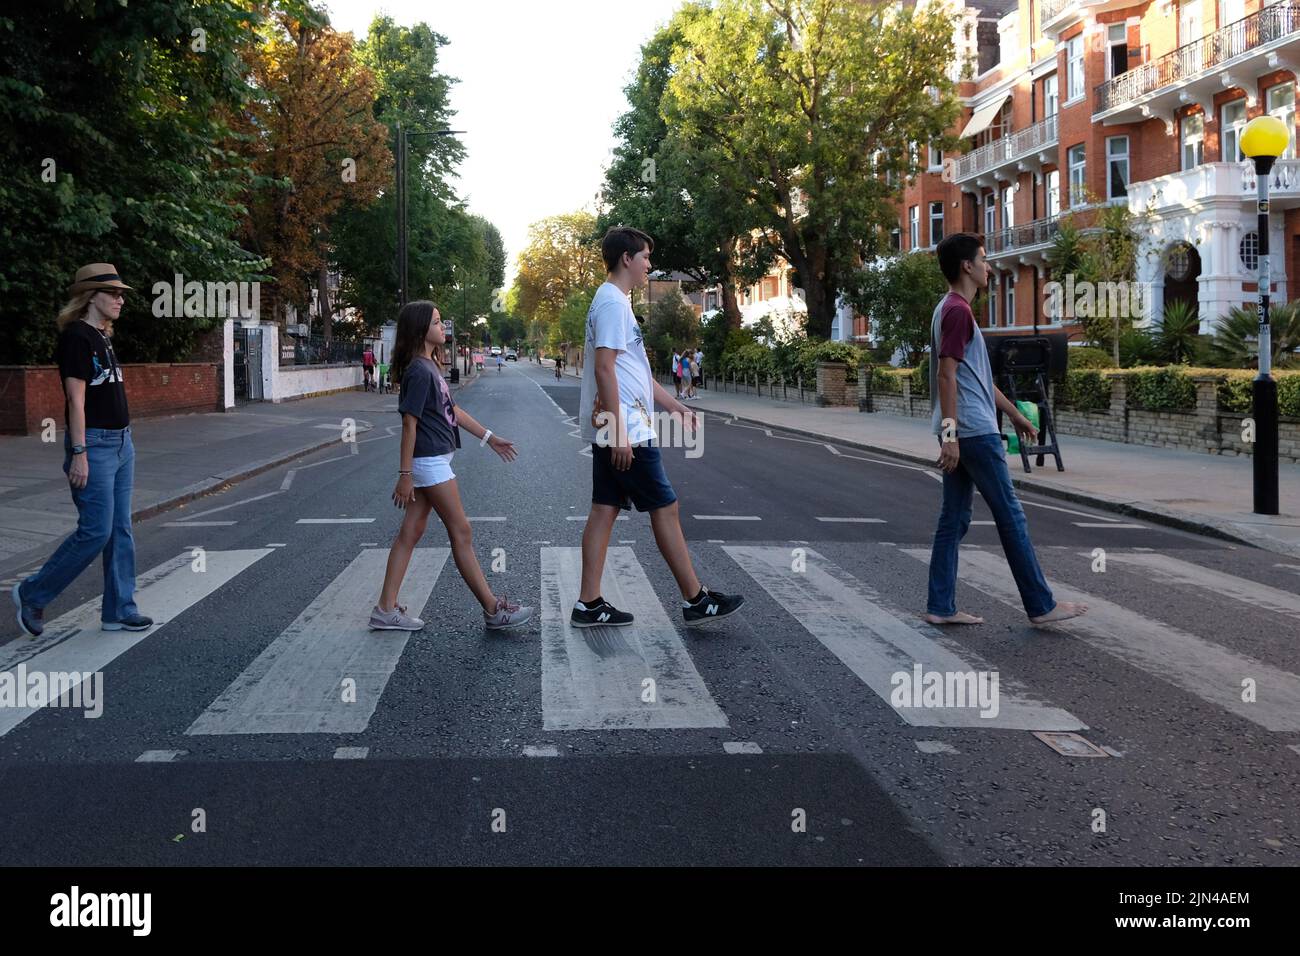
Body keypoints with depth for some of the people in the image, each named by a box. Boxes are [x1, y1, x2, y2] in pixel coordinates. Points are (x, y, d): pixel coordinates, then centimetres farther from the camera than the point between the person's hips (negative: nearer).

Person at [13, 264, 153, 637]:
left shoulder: (103, 337, 13)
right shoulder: (77, 336, -13)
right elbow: (75, 399, -17)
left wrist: (123, 444, 18)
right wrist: (78, 453, -20)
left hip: (121, 442, 9)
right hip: (94, 444, -9)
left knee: (120, 531, 8)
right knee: (96, 531, -7)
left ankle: (118, 610, 14)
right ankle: (33, 594, 9)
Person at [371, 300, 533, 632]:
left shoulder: (429, 367, 14)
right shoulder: (419, 371, -16)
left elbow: (452, 410, 19)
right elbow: (409, 423, -18)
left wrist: (489, 438, 22)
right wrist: (405, 475, -18)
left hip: (434, 460, 10)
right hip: (428, 461, -10)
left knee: (411, 533, 9)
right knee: (461, 533, -3)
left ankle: (386, 609, 12)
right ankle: (493, 610, 4)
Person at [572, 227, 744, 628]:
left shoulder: (614, 302, 19)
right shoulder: (613, 303, -14)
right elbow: (604, 369, -22)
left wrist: (676, 406, 24)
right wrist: (619, 433, -24)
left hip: (614, 432, 10)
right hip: (624, 431, -10)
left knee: (605, 510, 8)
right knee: (665, 508, -2)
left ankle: (589, 604, 10)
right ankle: (695, 599, 7)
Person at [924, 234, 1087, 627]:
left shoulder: (953, 310, 19)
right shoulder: (958, 311, -13)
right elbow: (947, 374, -20)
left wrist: (1014, 413, 28)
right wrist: (951, 433, -24)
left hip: (960, 434, 10)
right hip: (974, 432, -10)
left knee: (954, 517, 9)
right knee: (1010, 516, -3)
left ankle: (941, 607, 10)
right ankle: (1041, 605, 4)